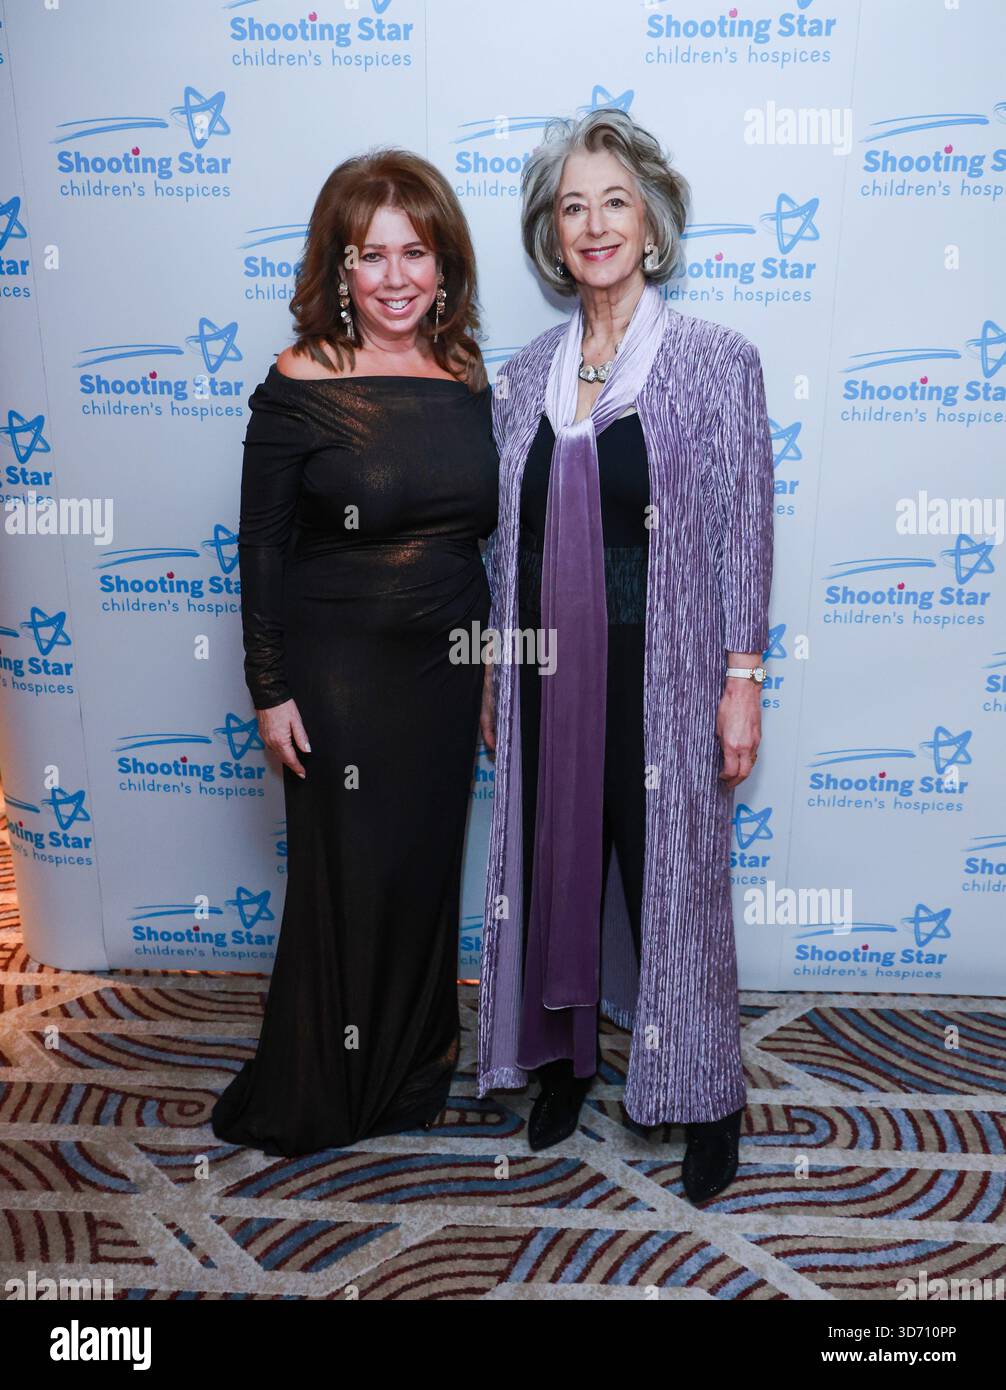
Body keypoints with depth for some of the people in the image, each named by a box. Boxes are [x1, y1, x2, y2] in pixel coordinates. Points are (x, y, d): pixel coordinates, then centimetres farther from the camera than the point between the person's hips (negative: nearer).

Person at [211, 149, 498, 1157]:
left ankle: (413, 1070, 38)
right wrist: (270, 689, -10)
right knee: (345, 876, 6)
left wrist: (491, 662, 11)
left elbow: (481, 529, 11)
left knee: (427, 866, 15)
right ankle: (309, 1101, 29)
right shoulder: (300, 385, -10)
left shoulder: (468, 379, 4)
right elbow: (261, 547, -8)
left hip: (445, 665, 5)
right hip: (339, 669, -4)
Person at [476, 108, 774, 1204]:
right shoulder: (524, 376, 8)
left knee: (671, 871, 5)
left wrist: (741, 679, -8)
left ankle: (706, 1095, 25)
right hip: (547, 669, 4)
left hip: (659, 673, -4)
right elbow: (508, 540, 11)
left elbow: (743, 529, -5)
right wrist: (494, 677, 11)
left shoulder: (718, 360, -3)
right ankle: (564, 1053, 34)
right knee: (555, 859, 13)